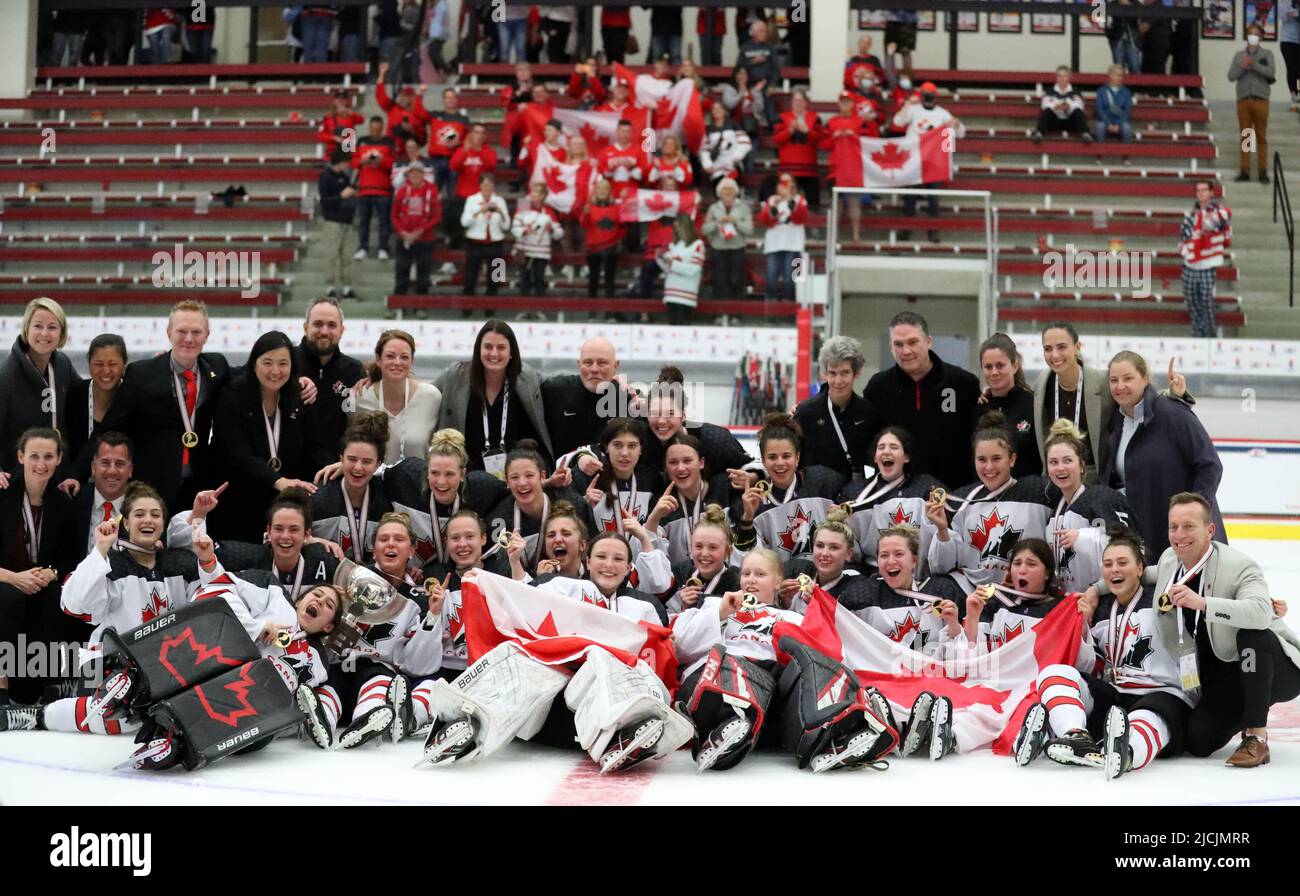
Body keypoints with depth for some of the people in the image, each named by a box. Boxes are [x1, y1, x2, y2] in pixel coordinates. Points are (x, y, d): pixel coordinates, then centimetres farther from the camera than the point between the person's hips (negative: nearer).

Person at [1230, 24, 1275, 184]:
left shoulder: (1267, 54, 9)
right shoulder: (1239, 55, 14)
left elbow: (1271, 73, -7)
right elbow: (1231, 76, 5)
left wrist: (1254, 65, -18)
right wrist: (1242, 67, -13)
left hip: (1260, 99, -1)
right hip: (1243, 99, 2)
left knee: (1261, 137, -2)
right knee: (1245, 136, 1)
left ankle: (1263, 172, -2)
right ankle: (1245, 171, 1)